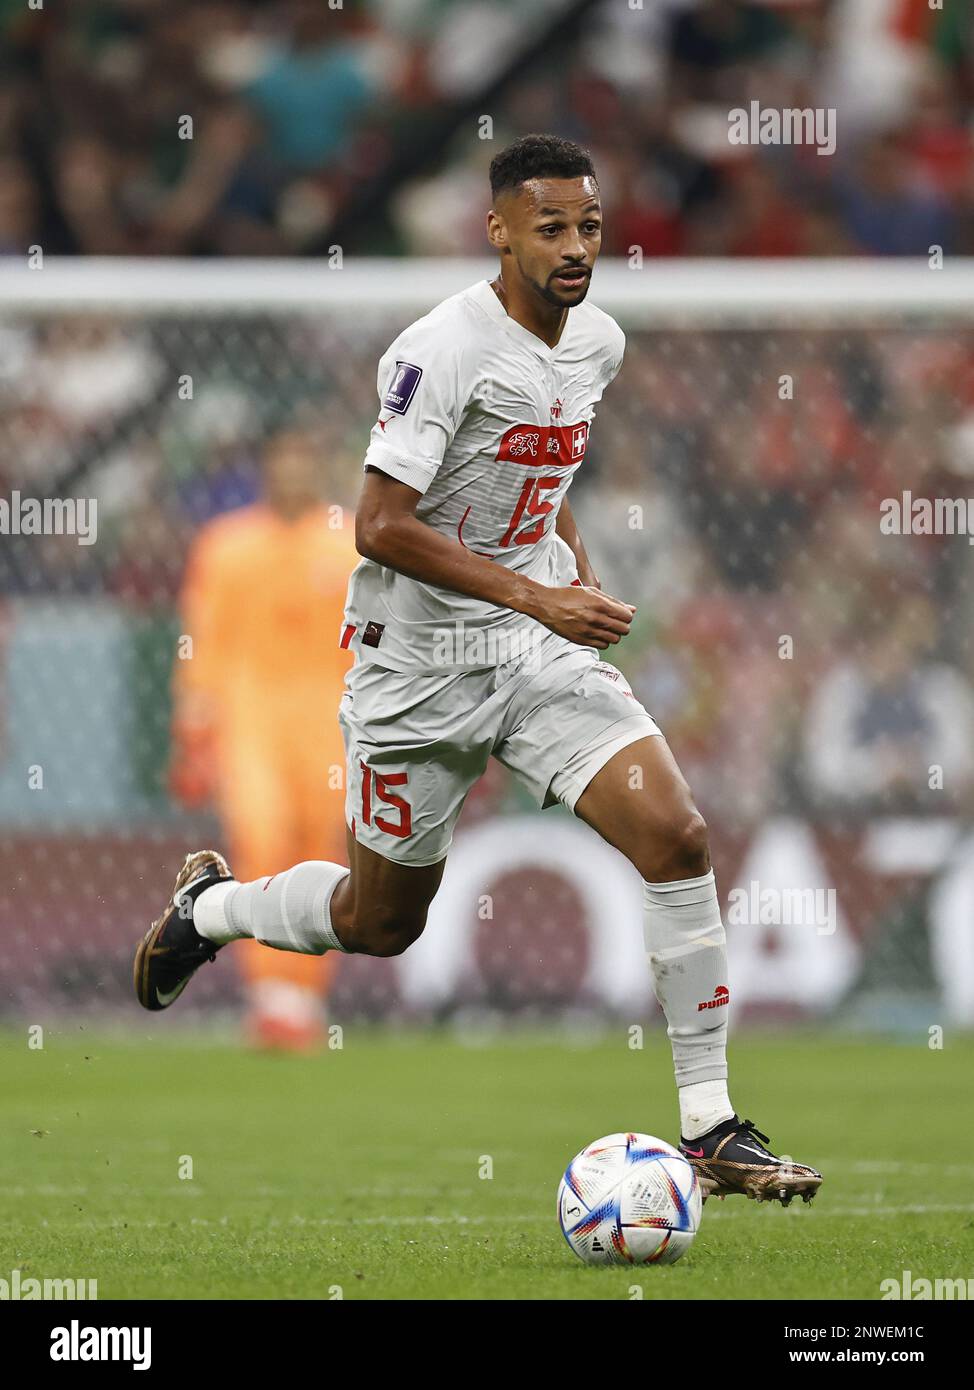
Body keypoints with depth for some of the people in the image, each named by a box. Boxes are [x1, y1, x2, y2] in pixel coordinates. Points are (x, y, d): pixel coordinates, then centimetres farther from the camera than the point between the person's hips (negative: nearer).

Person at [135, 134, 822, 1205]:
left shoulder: (598, 343, 4)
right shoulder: (443, 351, -20)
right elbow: (381, 526, -22)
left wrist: (582, 575, 8)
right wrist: (537, 596, -25)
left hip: (543, 651, 5)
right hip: (420, 663, -5)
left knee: (675, 836, -15)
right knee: (381, 922, 10)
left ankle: (711, 1127, -10)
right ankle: (212, 905, 43)